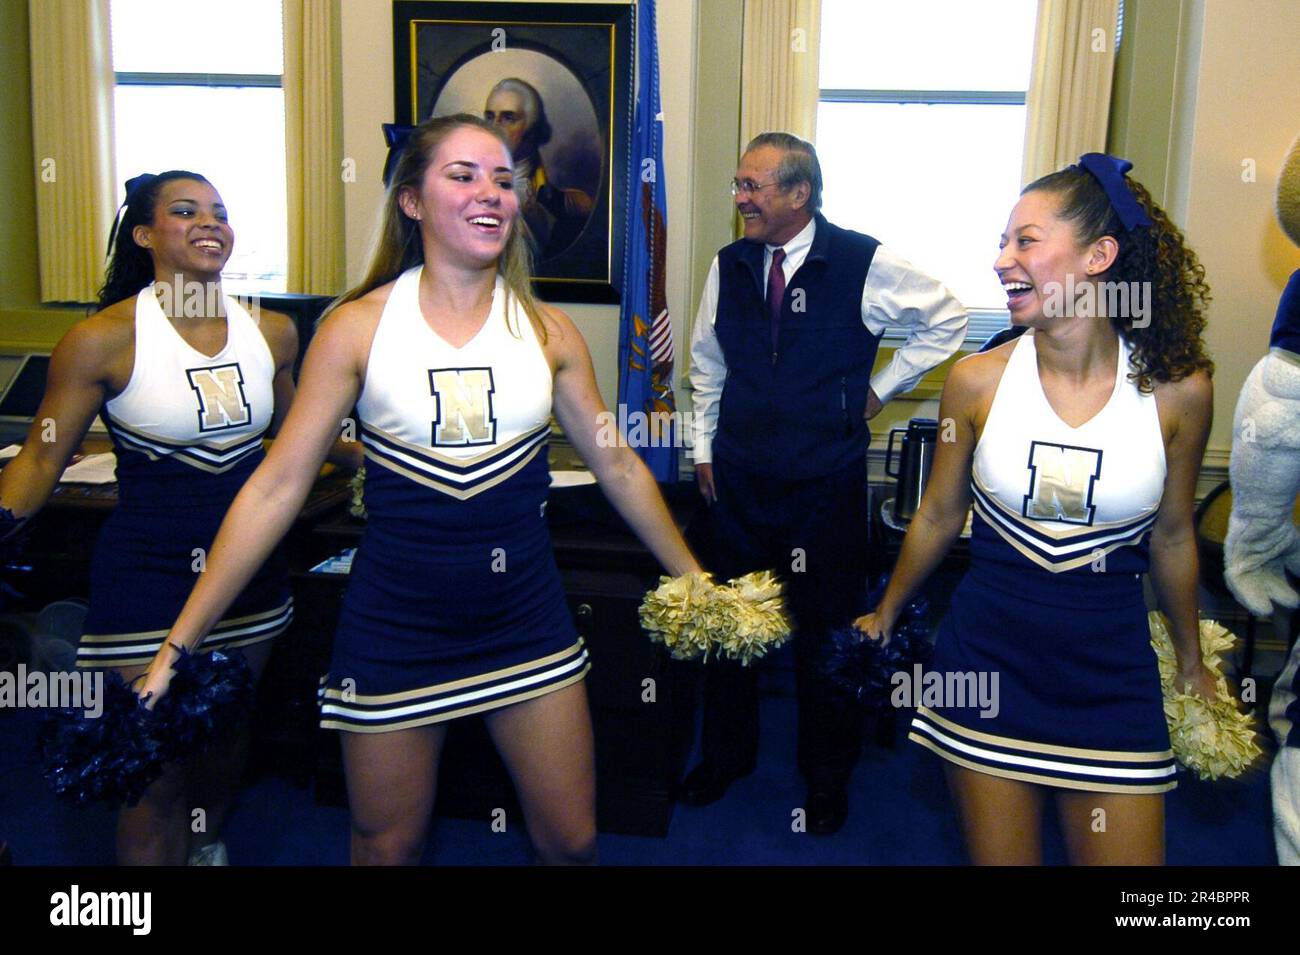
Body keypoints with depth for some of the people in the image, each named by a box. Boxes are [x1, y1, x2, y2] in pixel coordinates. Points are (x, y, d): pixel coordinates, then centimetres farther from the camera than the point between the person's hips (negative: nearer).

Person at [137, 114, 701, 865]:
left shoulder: (548, 330, 0)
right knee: (388, 848, 16)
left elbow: (618, 465, 8)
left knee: (572, 840, 11)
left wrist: (694, 580, 11)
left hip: (527, 616, 2)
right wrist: (180, 643, -9)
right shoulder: (359, 326, -7)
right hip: (395, 625, -1)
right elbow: (276, 487, -7)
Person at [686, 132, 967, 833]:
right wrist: (704, 446, 12)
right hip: (738, 478, 4)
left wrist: (881, 387, 3)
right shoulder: (729, 267, 3)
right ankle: (726, 753, 36)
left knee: (825, 627, 8)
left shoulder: (864, 264, -9)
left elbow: (946, 320, 4)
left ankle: (827, 775, 30)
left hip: (825, 484, -3)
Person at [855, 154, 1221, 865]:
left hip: (1112, 665, 1)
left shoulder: (1177, 389, -7)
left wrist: (1191, 661, 19)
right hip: (987, 654, 0)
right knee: (997, 855, 11)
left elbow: (1171, 537, 7)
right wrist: (885, 615, 17)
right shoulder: (978, 380, -8)